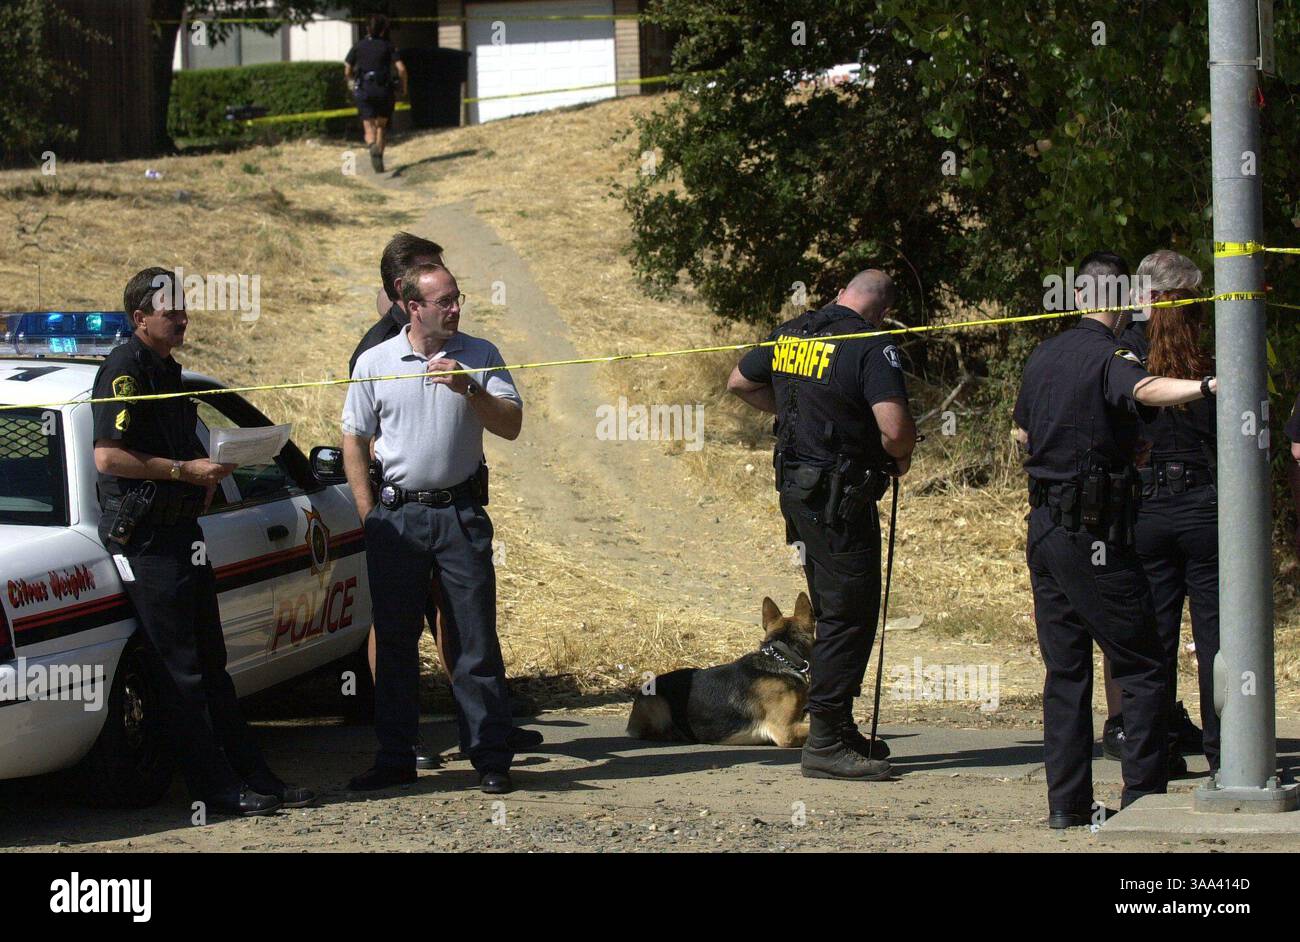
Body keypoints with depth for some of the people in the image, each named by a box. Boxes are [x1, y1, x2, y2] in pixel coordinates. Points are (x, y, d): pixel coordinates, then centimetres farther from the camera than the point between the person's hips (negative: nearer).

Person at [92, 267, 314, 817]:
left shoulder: (166, 370, 18)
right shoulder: (126, 369, -13)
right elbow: (108, 456, -21)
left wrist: (206, 477, 13)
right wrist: (186, 470, -19)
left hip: (181, 534, 10)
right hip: (144, 539, -10)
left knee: (210, 668, 12)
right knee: (179, 672, -6)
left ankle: (253, 778, 15)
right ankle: (218, 789, -5)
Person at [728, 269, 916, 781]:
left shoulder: (790, 335, 9)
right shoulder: (872, 347, -15)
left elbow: (739, 382, 24)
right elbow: (895, 427, -25)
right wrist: (901, 455, -3)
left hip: (796, 485, 8)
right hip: (841, 498, -8)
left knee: (834, 612, 18)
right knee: (850, 616, -4)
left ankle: (837, 727, 25)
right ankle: (825, 742, -5)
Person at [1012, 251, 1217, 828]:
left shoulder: (1043, 356, 12)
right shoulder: (1109, 358, -11)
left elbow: (1022, 433, 26)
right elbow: (1145, 390, -35)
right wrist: (1204, 387, -52)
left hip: (1043, 527, 7)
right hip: (1094, 534, -7)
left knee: (1064, 670, 11)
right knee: (1142, 670, -1)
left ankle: (1067, 801, 9)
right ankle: (1143, 797, -6)